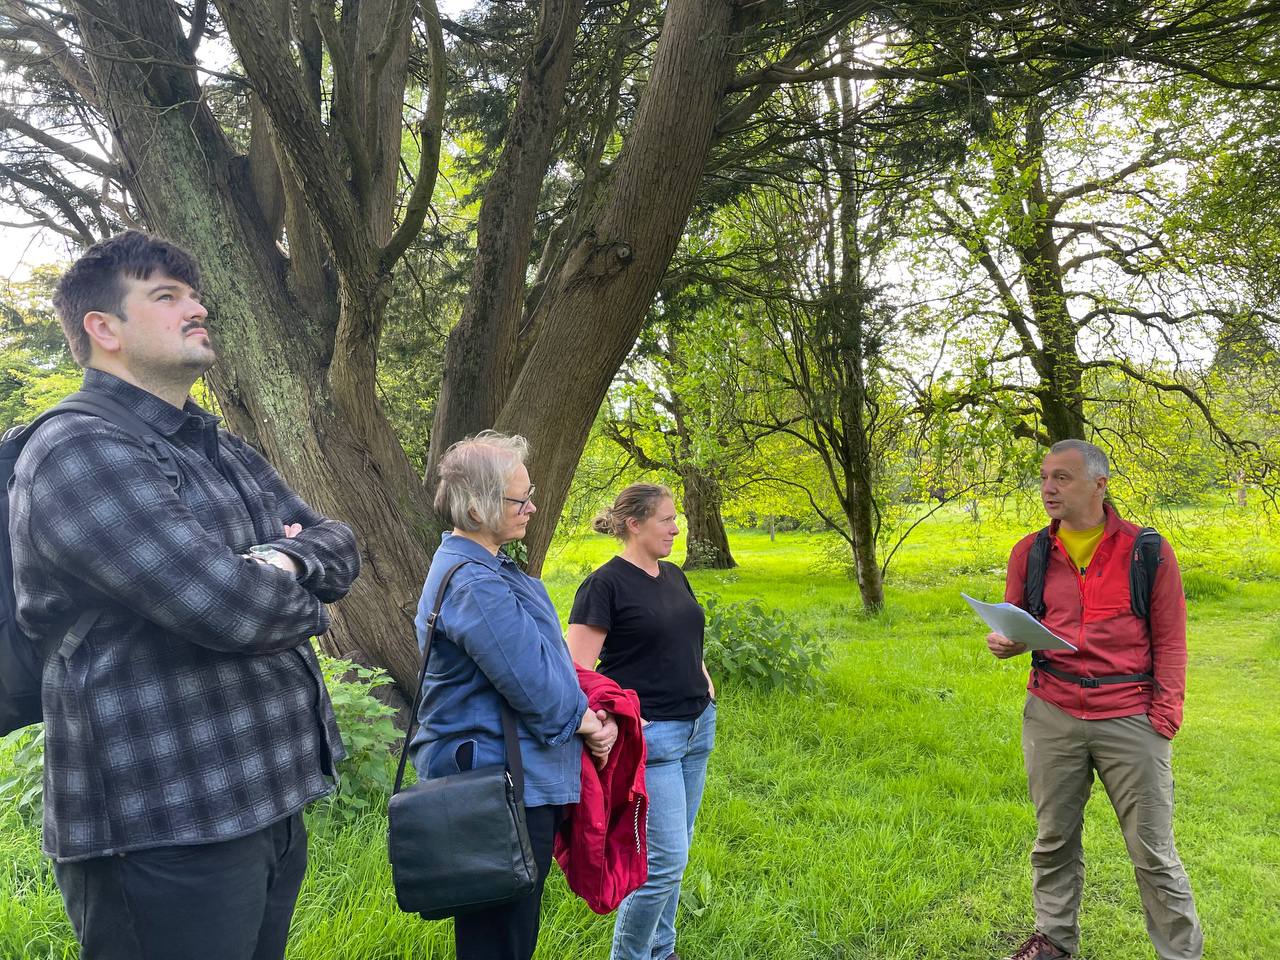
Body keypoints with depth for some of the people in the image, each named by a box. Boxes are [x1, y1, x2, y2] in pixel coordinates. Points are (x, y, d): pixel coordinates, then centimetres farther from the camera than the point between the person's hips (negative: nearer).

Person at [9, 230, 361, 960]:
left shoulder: (227, 453, 15)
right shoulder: (78, 454, -16)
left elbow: (340, 548, 10)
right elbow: (227, 606, -26)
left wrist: (284, 560, -13)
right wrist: (304, 604, -4)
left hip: (270, 802, 9)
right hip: (163, 828, -8)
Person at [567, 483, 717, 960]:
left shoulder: (674, 576, 10)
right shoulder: (605, 585, -13)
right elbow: (577, 670, -15)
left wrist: (705, 684, 11)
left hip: (697, 729, 8)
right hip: (650, 736, -8)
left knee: (674, 852, 16)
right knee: (665, 858, -5)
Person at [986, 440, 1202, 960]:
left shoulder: (1147, 550, -3)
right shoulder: (1030, 552, 5)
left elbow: (1170, 640, 0)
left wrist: (1165, 717, -8)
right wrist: (1004, 640, -10)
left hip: (1130, 720, -3)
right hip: (1051, 716, 3)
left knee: (1153, 851, 5)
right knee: (1054, 838, 14)